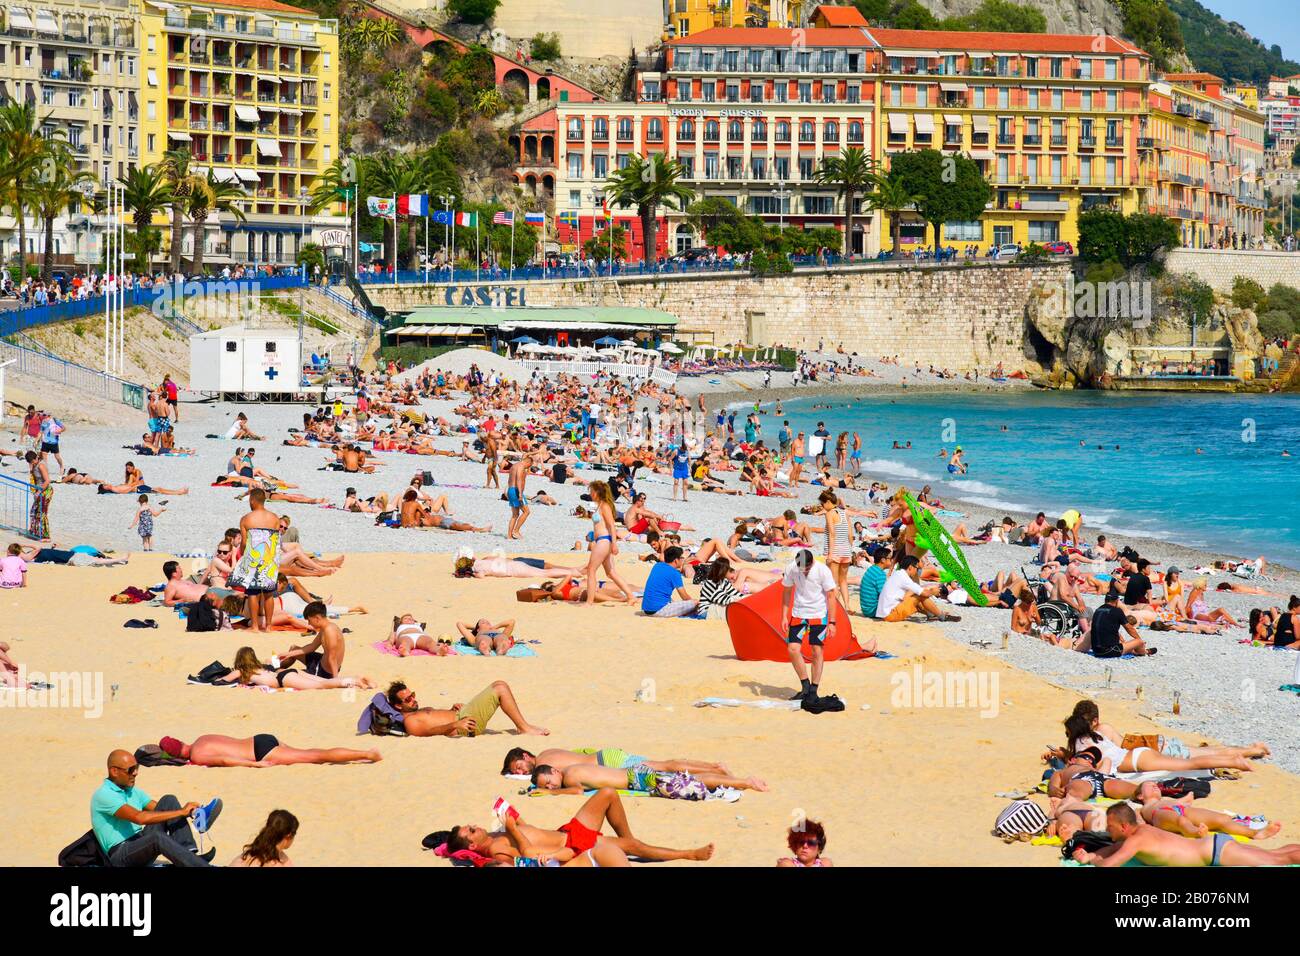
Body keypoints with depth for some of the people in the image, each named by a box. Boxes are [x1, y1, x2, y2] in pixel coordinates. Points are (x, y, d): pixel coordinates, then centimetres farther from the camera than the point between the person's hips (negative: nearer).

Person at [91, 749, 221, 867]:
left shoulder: (133, 792, 17)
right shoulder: (104, 795, -13)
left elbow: (161, 811, 12)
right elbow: (139, 817, -25)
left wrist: (188, 811, -9)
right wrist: (181, 812, -23)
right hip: (119, 856, -8)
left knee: (168, 802, -6)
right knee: (157, 838, -38)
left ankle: (189, 853, -22)